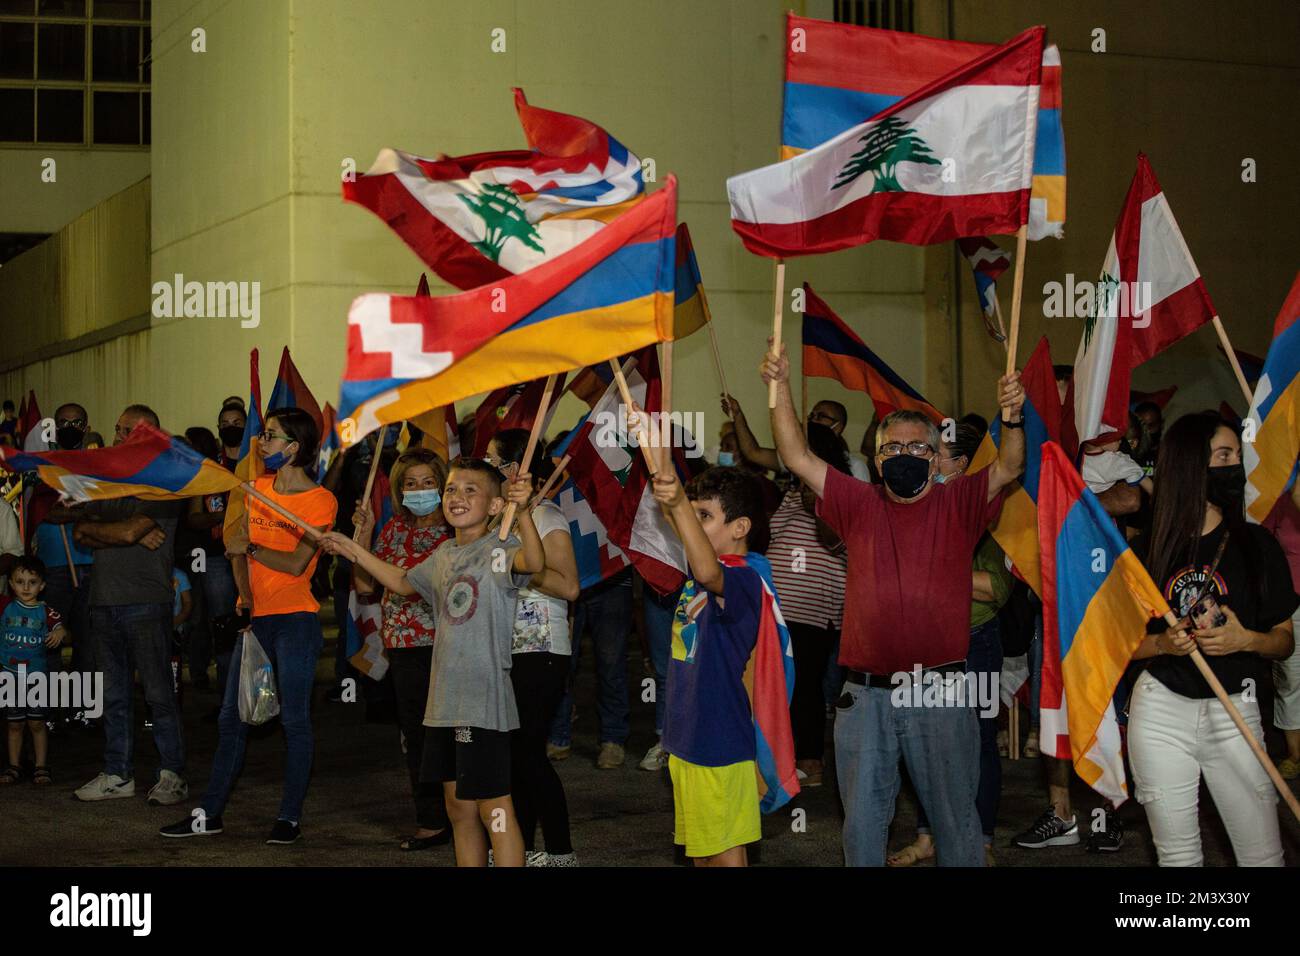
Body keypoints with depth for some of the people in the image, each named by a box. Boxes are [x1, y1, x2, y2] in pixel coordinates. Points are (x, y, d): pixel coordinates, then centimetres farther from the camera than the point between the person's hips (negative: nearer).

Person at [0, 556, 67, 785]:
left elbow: (60, 628, -5)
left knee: (36, 723, 3)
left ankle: (41, 766, 10)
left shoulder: (46, 612, -2)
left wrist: (60, 632, -26)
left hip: (37, 674, -1)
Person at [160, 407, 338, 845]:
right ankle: (210, 814, 15)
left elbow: (296, 563, -15)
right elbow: (239, 548, 9)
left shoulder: (320, 501, -7)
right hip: (254, 616, 6)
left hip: (296, 617, -6)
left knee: (294, 718, -2)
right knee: (231, 717, 8)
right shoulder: (257, 488, 12)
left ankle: (290, 817, 6)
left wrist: (250, 548, -10)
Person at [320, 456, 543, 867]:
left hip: (484, 702, -8)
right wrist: (354, 551, 28)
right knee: (459, 807, 15)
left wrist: (522, 511, -51)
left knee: (494, 810, -6)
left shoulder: (497, 550, -12)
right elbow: (402, 582, 33)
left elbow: (534, 562, -35)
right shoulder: (444, 556, 13)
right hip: (445, 702, 9)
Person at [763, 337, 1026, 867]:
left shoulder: (958, 504, 3)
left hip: (940, 691, -2)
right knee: (862, 820, 11)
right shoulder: (860, 505, 7)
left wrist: (1012, 419, -30)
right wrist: (781, 387, -7)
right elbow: (798, 458, 2)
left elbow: (1008, 467, -11)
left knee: (955, 819, 9)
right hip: (865, 695, 2)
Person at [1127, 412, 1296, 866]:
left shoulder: (1257, 545, 1)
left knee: (1263, 854, -1)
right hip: (1160, 710, 1)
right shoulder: (1145, 552, 1)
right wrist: (1163, 643, -13)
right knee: (1176, 854, 7)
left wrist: (1246, 639, -16)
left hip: (1234, 712, 0)